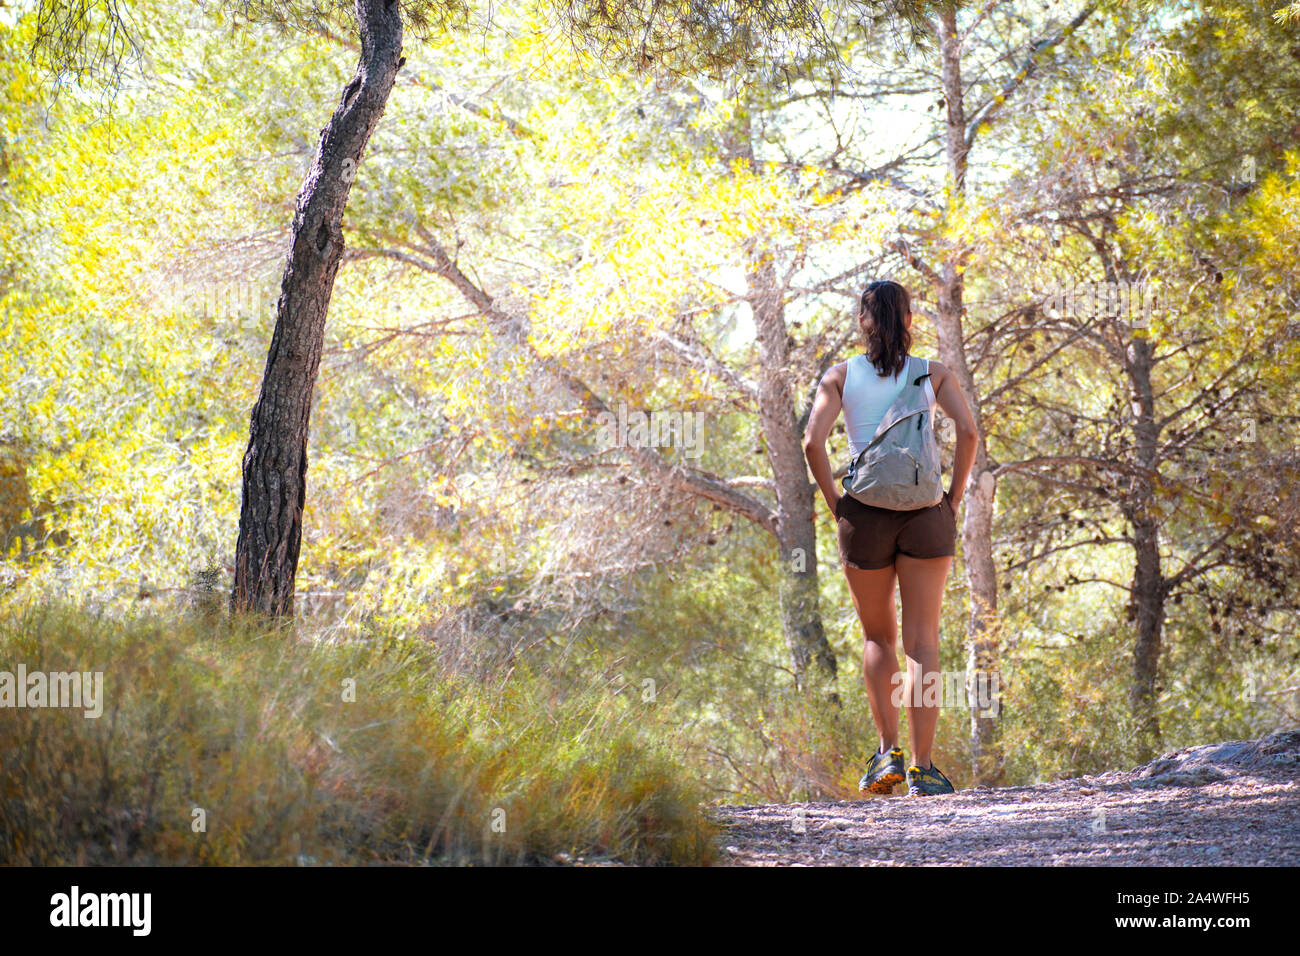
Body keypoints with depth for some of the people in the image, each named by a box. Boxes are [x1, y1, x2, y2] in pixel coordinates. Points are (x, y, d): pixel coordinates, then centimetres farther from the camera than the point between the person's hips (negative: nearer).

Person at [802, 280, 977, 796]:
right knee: (922, 641, 0)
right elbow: (967, 430, -8)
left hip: (864, 515, 0)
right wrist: (953, 499, 0)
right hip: (924, 514, 0)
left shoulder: (841, 375, 7)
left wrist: (836, 503, 2)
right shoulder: (935, 374, 8)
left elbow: (813, 442, -7)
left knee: (878, 636, 17)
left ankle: (888, 753, 4)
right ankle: (922, 767, -7)